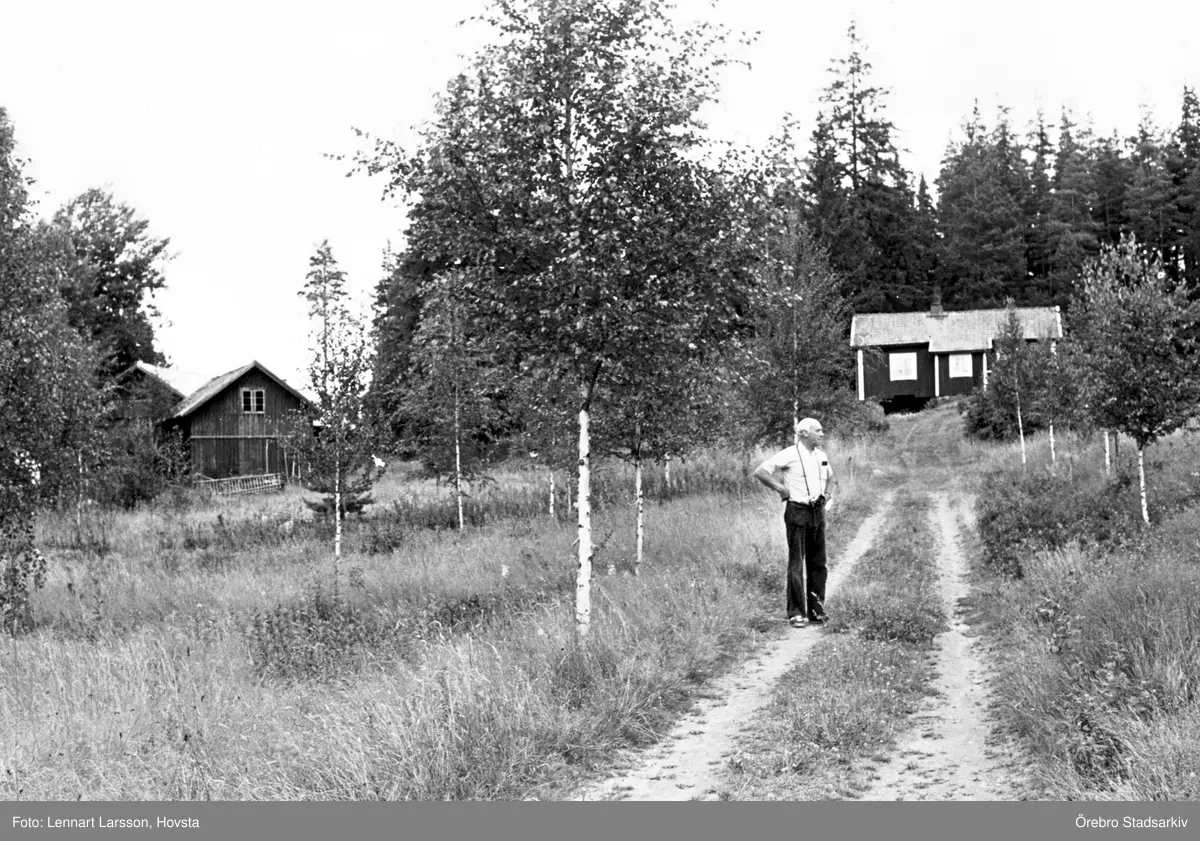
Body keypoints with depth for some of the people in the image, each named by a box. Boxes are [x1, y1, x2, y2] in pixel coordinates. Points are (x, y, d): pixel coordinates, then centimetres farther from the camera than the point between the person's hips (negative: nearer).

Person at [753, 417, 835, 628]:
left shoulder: (821, 456, 12)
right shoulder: (790, 455, -9)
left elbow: (830, 477, 32)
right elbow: (760, 472, -12)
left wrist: (827, 496, 16)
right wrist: (782, 489, -11)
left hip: (817, 512, 7)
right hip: (797, 511, -6)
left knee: (818, 562, 8)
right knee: (796, 563, -5)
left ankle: (816, 609, 15)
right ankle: (796, 613, -2)